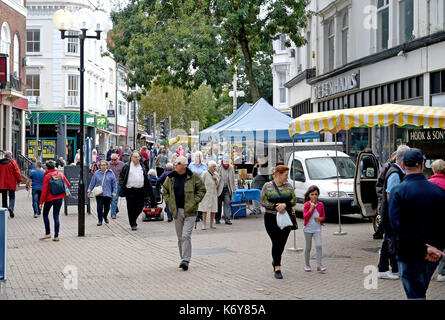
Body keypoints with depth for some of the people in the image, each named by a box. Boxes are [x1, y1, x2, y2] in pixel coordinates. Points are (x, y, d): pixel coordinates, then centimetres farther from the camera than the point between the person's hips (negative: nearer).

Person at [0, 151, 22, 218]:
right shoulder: (13, 162, -8)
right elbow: (17, 172, -10)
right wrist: (19, 180, -1)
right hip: (11, 183, -3)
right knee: (12, 196, 3)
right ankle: (11, 207, -19)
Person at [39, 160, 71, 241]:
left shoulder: (47, 176, -12)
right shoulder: (61, 174, 1)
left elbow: (44, 190, -14)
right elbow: (68, 185, 5)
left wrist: (41, 202, -10)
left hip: (49, 198, -4)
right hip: (59, 198, 4)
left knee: (45, 214, 17)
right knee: (56, 216, 9)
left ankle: (47, 233, 13)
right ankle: (56, 236, 6)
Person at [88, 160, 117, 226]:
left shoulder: (111, 173, 1)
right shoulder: (97, 173, 3)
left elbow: (114, 184, 2)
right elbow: (92, 183, 9)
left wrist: (114, 192, -4)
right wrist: (89, 190, 7)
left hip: (108, 194, 0)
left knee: (107, 207, 8)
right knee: (100, 207, -8)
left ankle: (105, 216, 38)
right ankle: (100, 220, 3)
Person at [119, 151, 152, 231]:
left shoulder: (142, 167, 14)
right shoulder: (127, 167, 0)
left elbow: (146, 178, 20)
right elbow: (121, 177, 4)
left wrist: (147, 190, 13)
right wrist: (122, 185, -9)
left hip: (141, 190, 4)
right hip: (130, 191, -4)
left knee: (140, 207, 7)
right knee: (131, 208, -2)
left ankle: (133, 219, 29)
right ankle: (133, 225, 6)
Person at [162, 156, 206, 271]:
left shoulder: (193, 177, -5)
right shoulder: (171, 177, 5)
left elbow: (202, 189, 3)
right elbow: (165, 190, 18)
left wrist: (194, 202, -6)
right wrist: (169, 202, 5)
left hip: (190, 211, -4)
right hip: (177, 211, 4)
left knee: (186, 236, -13)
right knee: (180, 237, 11)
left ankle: (185, 260, -10)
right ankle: (183, 259, 24)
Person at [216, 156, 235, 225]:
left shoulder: (231, 168, 5)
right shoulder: (218, 168, -6)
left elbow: (233, 179, 10)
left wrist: (233, 189, 9)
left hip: (227, 189, 2)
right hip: (219, 188, -2)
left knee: (227, 202, -8)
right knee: (218, 204, 5)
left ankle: (227, 219, -8)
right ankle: (217, 219, 18)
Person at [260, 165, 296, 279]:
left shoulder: (288, 186, 7)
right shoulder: (267, 186, -1)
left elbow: (294, 200, 4)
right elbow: (263, 202, -4)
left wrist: (285, 205, -15)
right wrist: (276, 207, -15)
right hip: (271, 218, -3)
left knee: (282, 243, 5)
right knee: (276, 242, -8)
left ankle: (276, 261, 31)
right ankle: (277, 268, -1)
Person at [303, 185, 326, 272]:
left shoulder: (320, 205, 4)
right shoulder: (306, 205, -5)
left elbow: (323, 217, 12)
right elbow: (305, 217, -15)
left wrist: (320, 218, -11)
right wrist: (311, 208, -23)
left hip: (317, 228, 1)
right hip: (308, 228, -1)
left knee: (318, 245, -15)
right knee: (308, 248, 6)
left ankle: (319, 265, -12)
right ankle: (307, 265, 20)